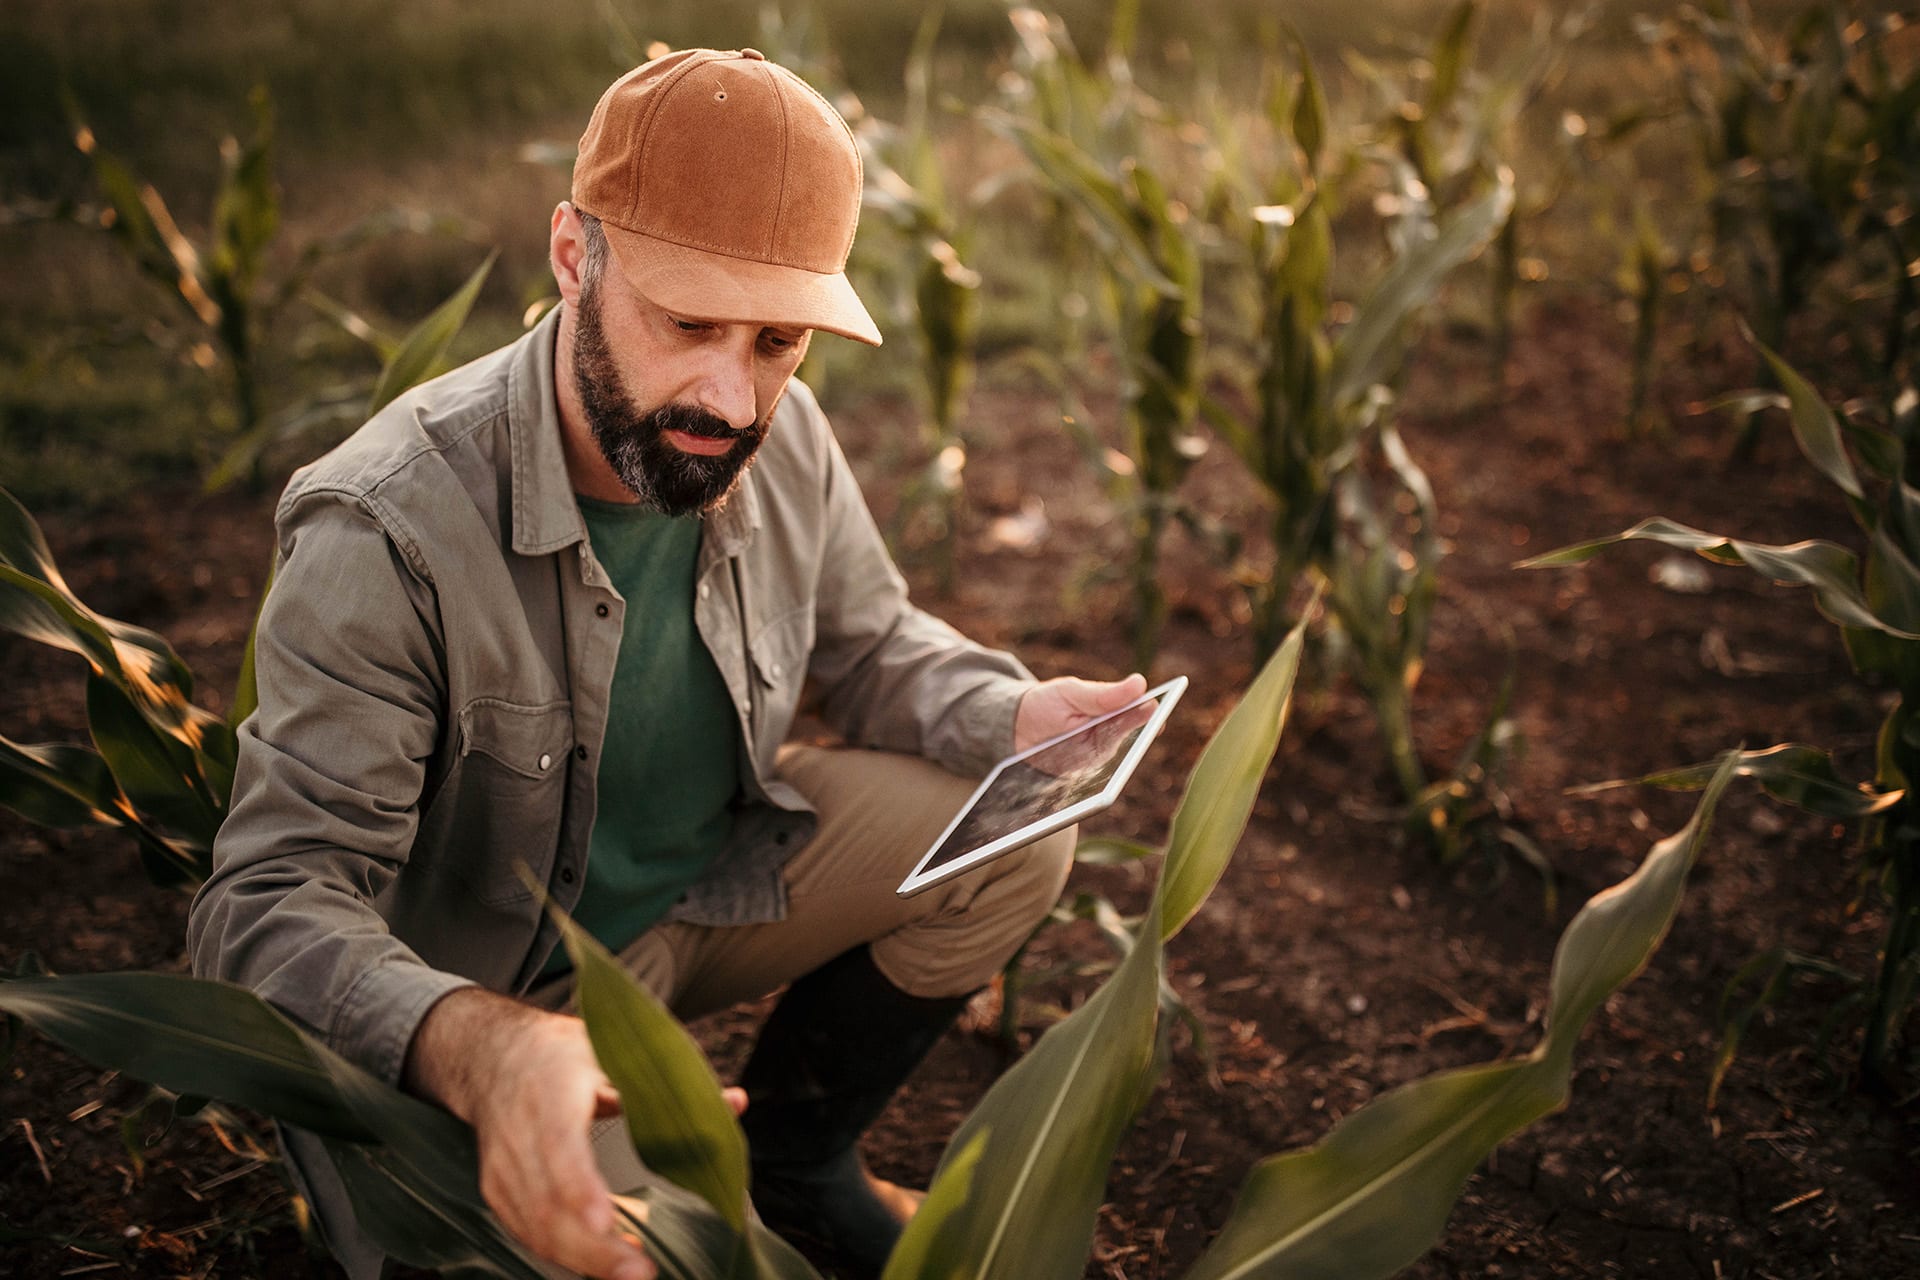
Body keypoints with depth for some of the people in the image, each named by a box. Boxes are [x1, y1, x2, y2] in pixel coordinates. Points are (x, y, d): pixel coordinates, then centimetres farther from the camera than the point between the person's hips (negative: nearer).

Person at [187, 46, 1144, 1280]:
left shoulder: (784, 440, -13)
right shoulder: (388, 533, -30)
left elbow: (873, 646, 5)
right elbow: (271, 904, -30)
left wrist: (1011, 715, -18)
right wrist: (476, 1046, -51)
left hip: (718, 886, 6)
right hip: (494, 981, -5)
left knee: (1014, 835, -9)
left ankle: (790, 1150, 12)